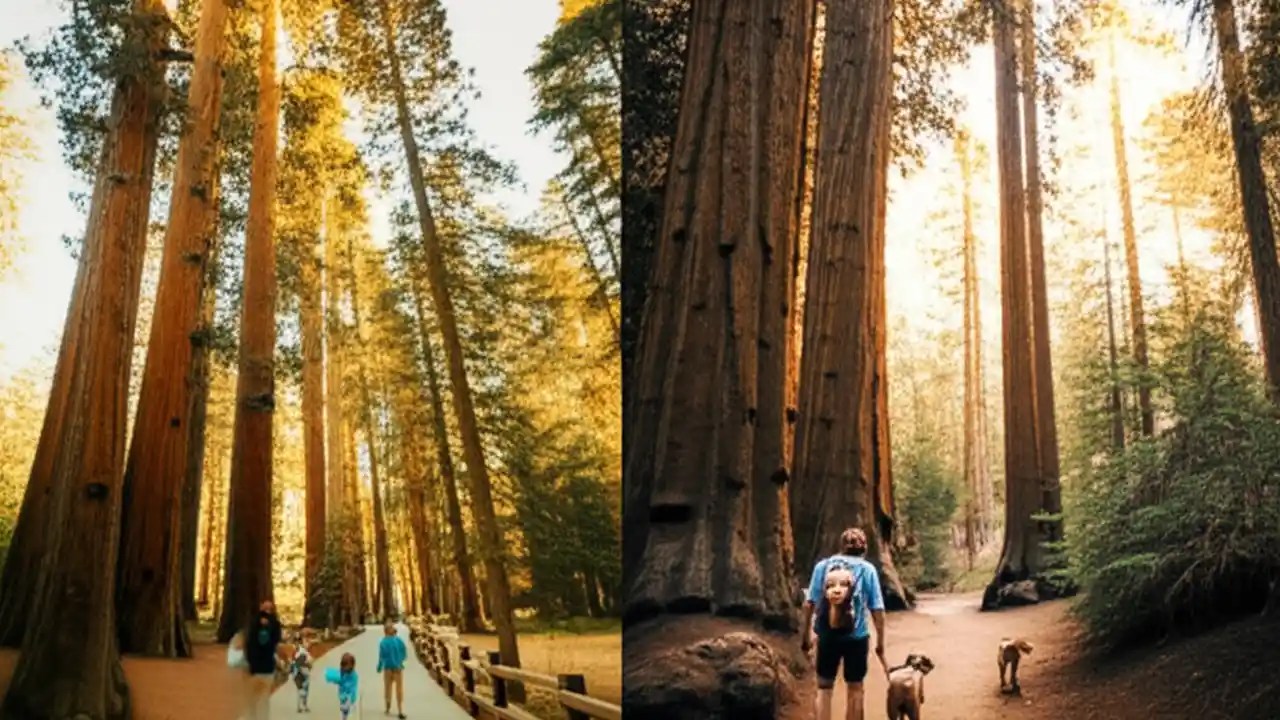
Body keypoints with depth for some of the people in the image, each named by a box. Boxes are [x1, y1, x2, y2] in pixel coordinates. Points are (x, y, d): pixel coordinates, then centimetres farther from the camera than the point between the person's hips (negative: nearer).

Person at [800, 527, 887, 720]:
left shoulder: (823, 565, 3)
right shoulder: (867, 569, 1)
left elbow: (809, 604, 0)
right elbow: (877, 610, -2)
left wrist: (806, 635, 9)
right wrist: (880, 642, 7)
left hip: (828, 635, 1)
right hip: (856, 636, -1)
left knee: (824, 688, 13)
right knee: (855, 689, 15)